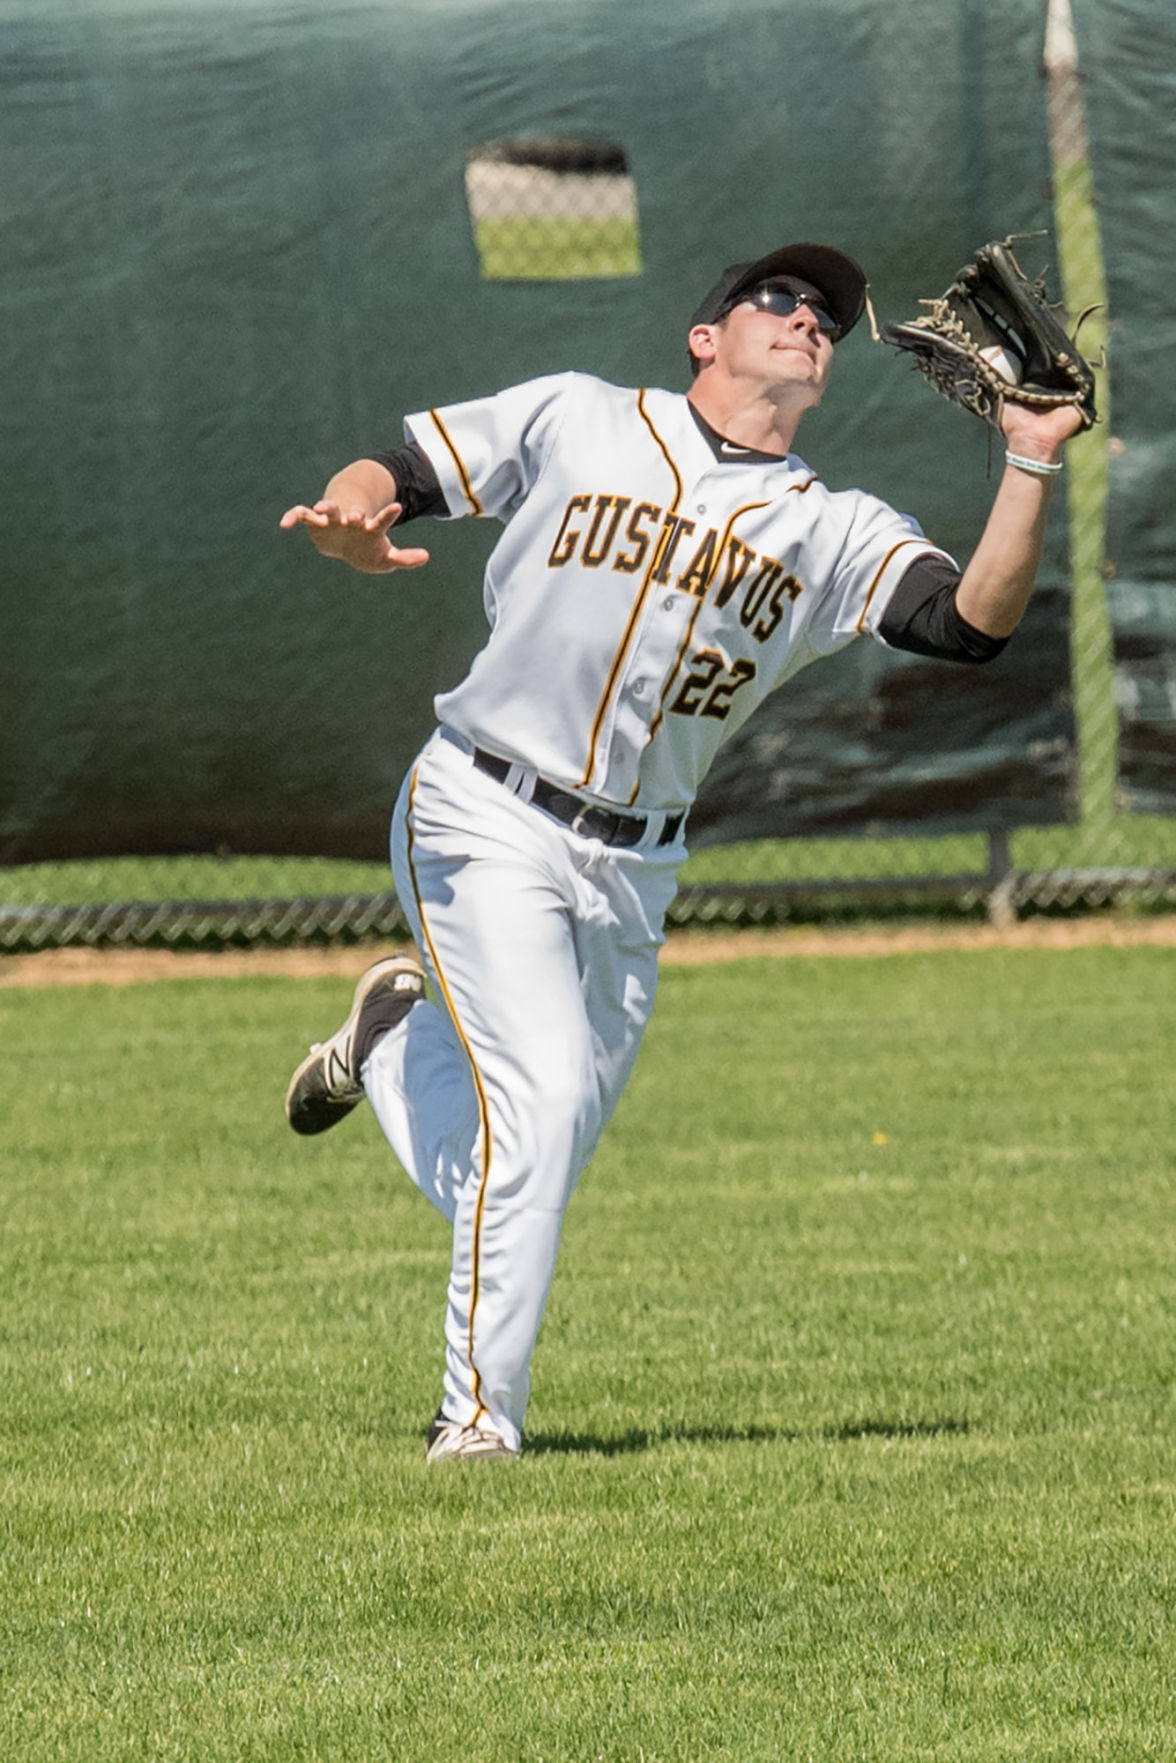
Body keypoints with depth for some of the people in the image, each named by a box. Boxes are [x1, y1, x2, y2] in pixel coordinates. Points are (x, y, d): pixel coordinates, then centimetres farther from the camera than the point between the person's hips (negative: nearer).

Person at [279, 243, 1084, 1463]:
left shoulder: (835, 534, 7)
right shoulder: (574, 421, 3)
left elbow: (974, 623, -6)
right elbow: (397, 472, 4)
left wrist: (1032, 465, -16)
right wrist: (346, 519, -19)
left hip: (630, 874, 4)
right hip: (483, 821, -4)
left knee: (515, 1180, 7)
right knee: (542, 1094, -20)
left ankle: (398, 1037, 38)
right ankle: (479, 1418, -11)